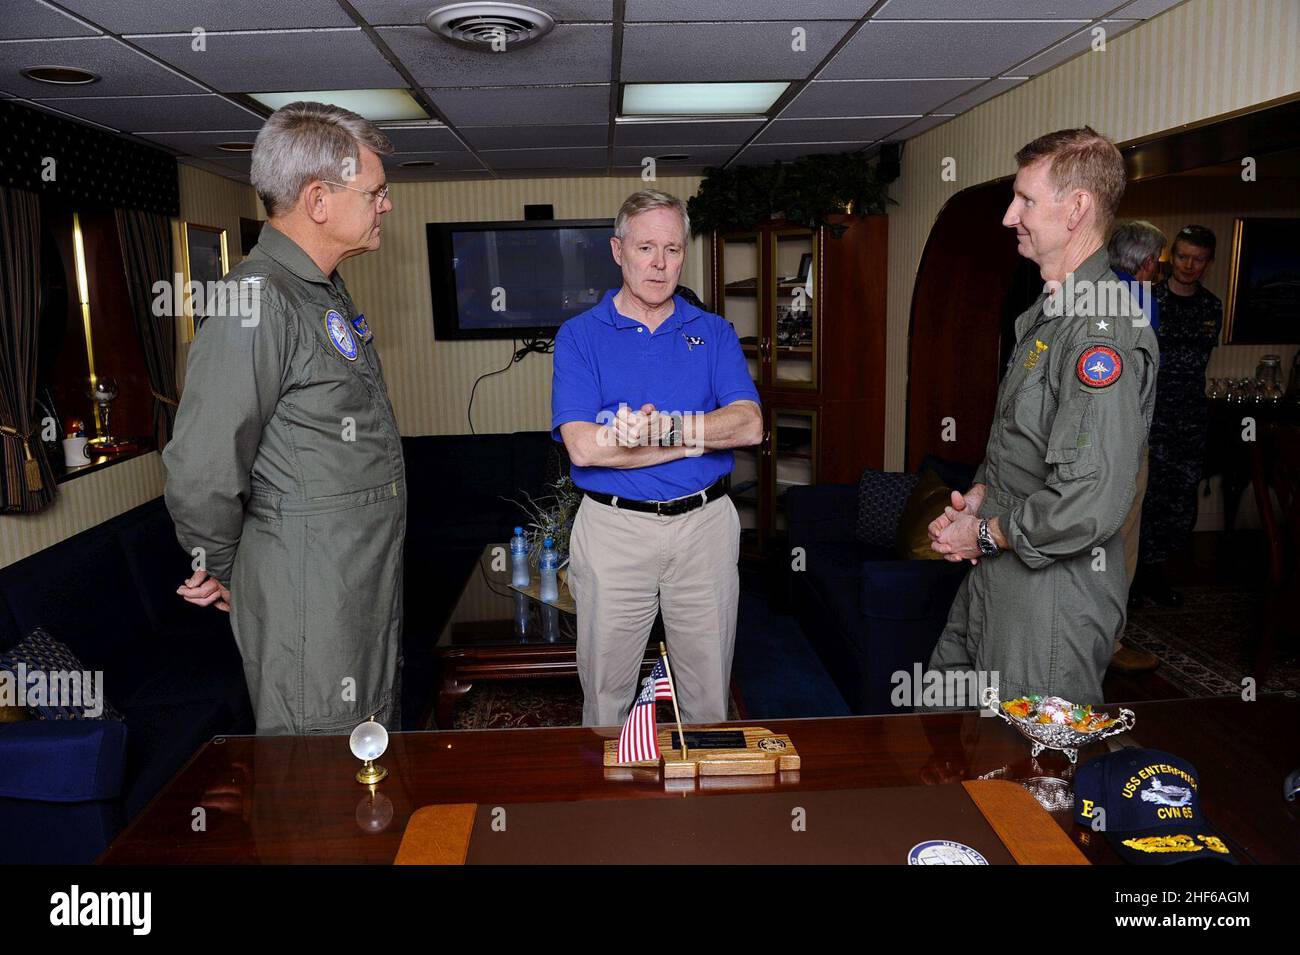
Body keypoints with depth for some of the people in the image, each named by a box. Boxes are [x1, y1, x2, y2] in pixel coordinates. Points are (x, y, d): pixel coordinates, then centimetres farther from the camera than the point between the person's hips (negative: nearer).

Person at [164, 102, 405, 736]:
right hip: (309, 600, -9)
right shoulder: (258, 301, -21)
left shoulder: (324, 291, 13)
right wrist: (224, 572, -6)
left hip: (369, 583, 9)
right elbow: (201, 474, -23)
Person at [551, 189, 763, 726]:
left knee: (708, 698, 14)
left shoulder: (714, 332, 7)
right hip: (614, 528, -1)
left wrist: (663, 427, -22)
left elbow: (749, 425, -8)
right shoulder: (579, 335, 0)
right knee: (606, 698, 12)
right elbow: (583, 446, -15)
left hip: (706, 525, 2)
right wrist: (700, 437, -12)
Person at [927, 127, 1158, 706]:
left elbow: (1090, 504, -30)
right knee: (945, 711, 21)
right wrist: (976, 497, 5)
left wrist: (985, 534, -15)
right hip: (996, 575, 10)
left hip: (1055, 587, -10)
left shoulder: (1103, 330, -23)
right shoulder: (1047, 311, 11)